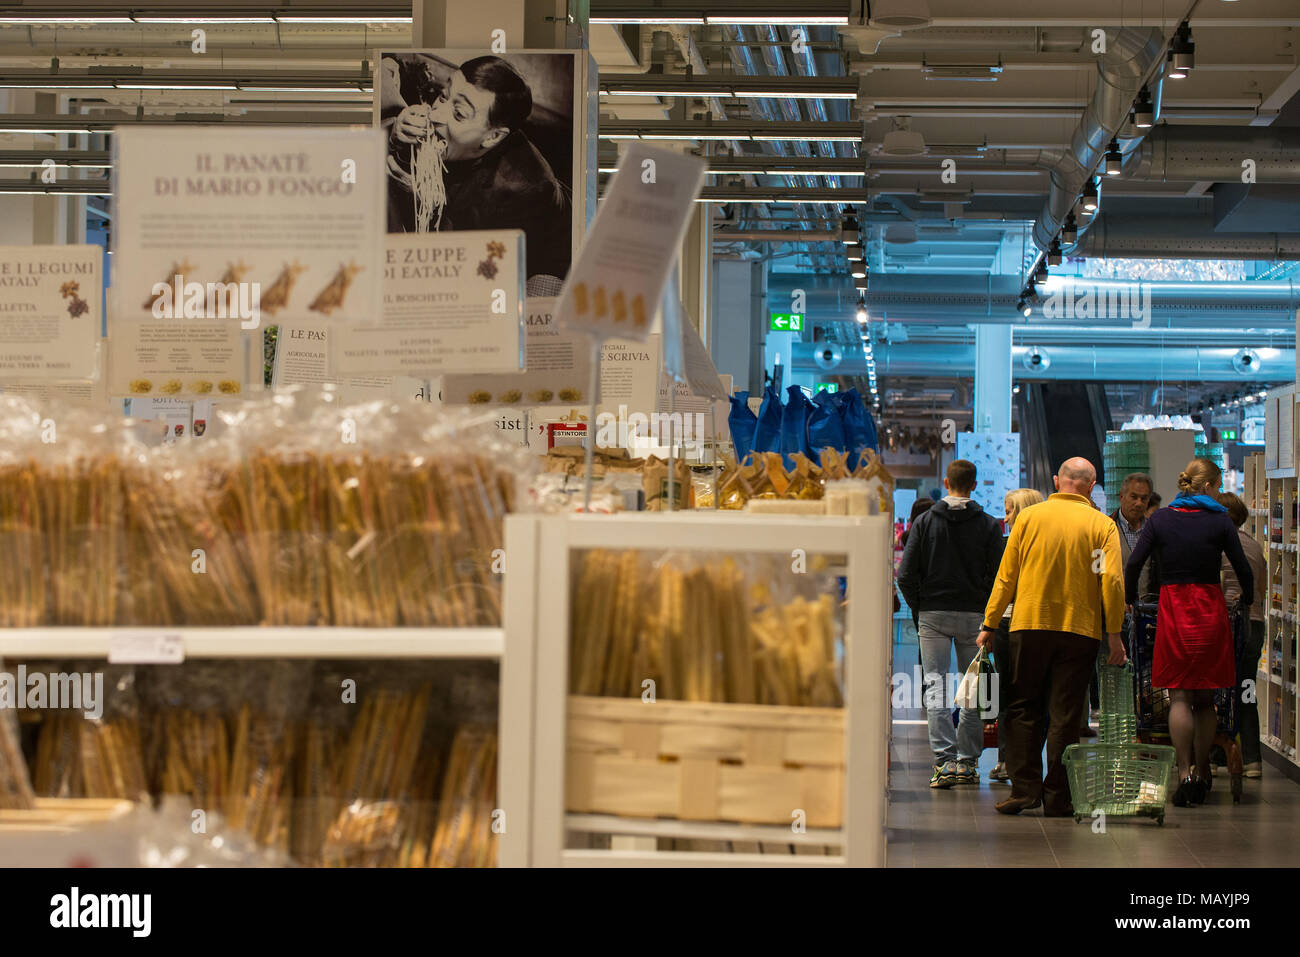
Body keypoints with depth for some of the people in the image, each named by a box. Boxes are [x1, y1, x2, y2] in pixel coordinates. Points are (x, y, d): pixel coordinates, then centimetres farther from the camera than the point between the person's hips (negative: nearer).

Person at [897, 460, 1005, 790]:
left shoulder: (925, 521, 0)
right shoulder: (989, 525, -2)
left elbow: (906, 574, -3)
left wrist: (919, 607, 9)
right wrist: (987, 610, 9)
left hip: (933, 614, 0)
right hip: (974, 615, 0)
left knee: (936, 686, -1)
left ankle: (944, 761, -13)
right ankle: (967, 762, 9)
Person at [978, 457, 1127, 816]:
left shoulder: (1028, 517, 4)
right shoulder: (1102, 525, 1)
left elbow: (1006, 575, 5)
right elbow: (1112, 580, -8)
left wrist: (990, 624, 10)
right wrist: (1114, 634, -5)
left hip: (1029, 625, 1)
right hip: (1080, 630, -1)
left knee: (1023, 709, 9)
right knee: (1065, 715, 4)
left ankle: (1025, 788, 1)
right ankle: (1057, 797, 4)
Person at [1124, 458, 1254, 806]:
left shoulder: (1159, 519, 2)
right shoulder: (1220, 521, -2)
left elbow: (1133, 564, -5)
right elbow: (1244, 569, -2)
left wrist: (1130, 599, 10)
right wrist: (1247, 601, 16)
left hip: (1172, 609, 1)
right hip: (1211, 610, 0)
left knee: (1179, 696, 2)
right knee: (1205, 698, 11)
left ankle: (1184, 772, -10)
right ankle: (1201, 771, 13)